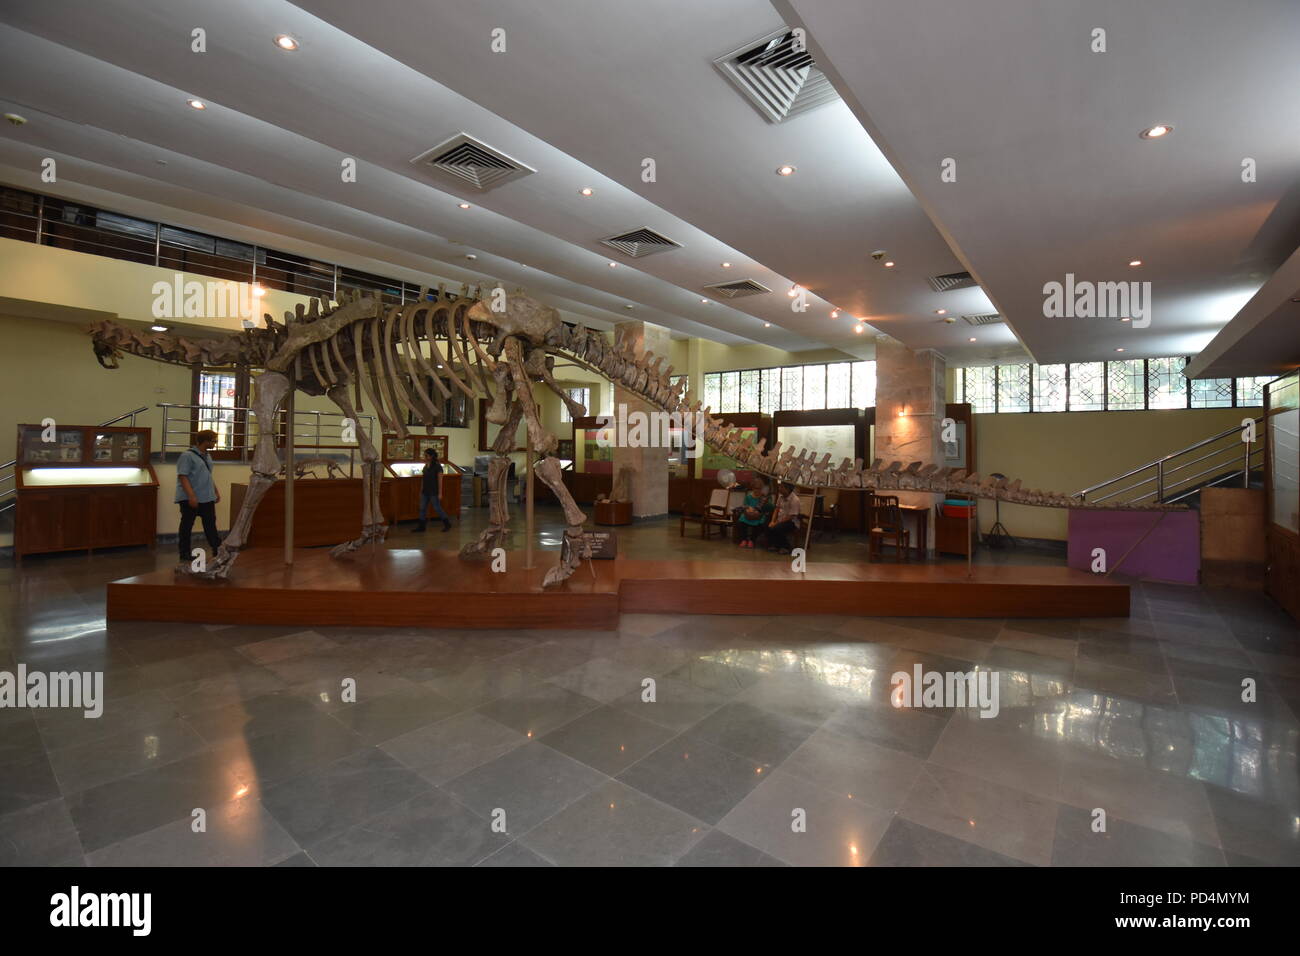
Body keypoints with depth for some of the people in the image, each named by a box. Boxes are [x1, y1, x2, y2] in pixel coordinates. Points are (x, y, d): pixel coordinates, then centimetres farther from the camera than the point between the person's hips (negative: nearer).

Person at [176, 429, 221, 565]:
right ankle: (185, 555, 12)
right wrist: (191, 495, -25)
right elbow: (183, 477, -19)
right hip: (190, 499, -8)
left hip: (207, 498, 8)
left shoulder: (207, 456, 13)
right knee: (187, 527, 4)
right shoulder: (187, 455, -13)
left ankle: (217, 551, 16)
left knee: (211, 524, 10)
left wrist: (216, 491, 21)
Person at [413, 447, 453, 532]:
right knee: (422, 509, 8)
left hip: (434, 492, -7)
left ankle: (447, 524, 15)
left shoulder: (438, 467, -14)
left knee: (437, 508, 1)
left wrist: (440, 493, -16)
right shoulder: (426, 466, 7)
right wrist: (421, 491, 14)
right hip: (425, 492, 7)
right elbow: (423, 479, 13)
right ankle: (421, 527, 17)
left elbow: (440, 481, -14)